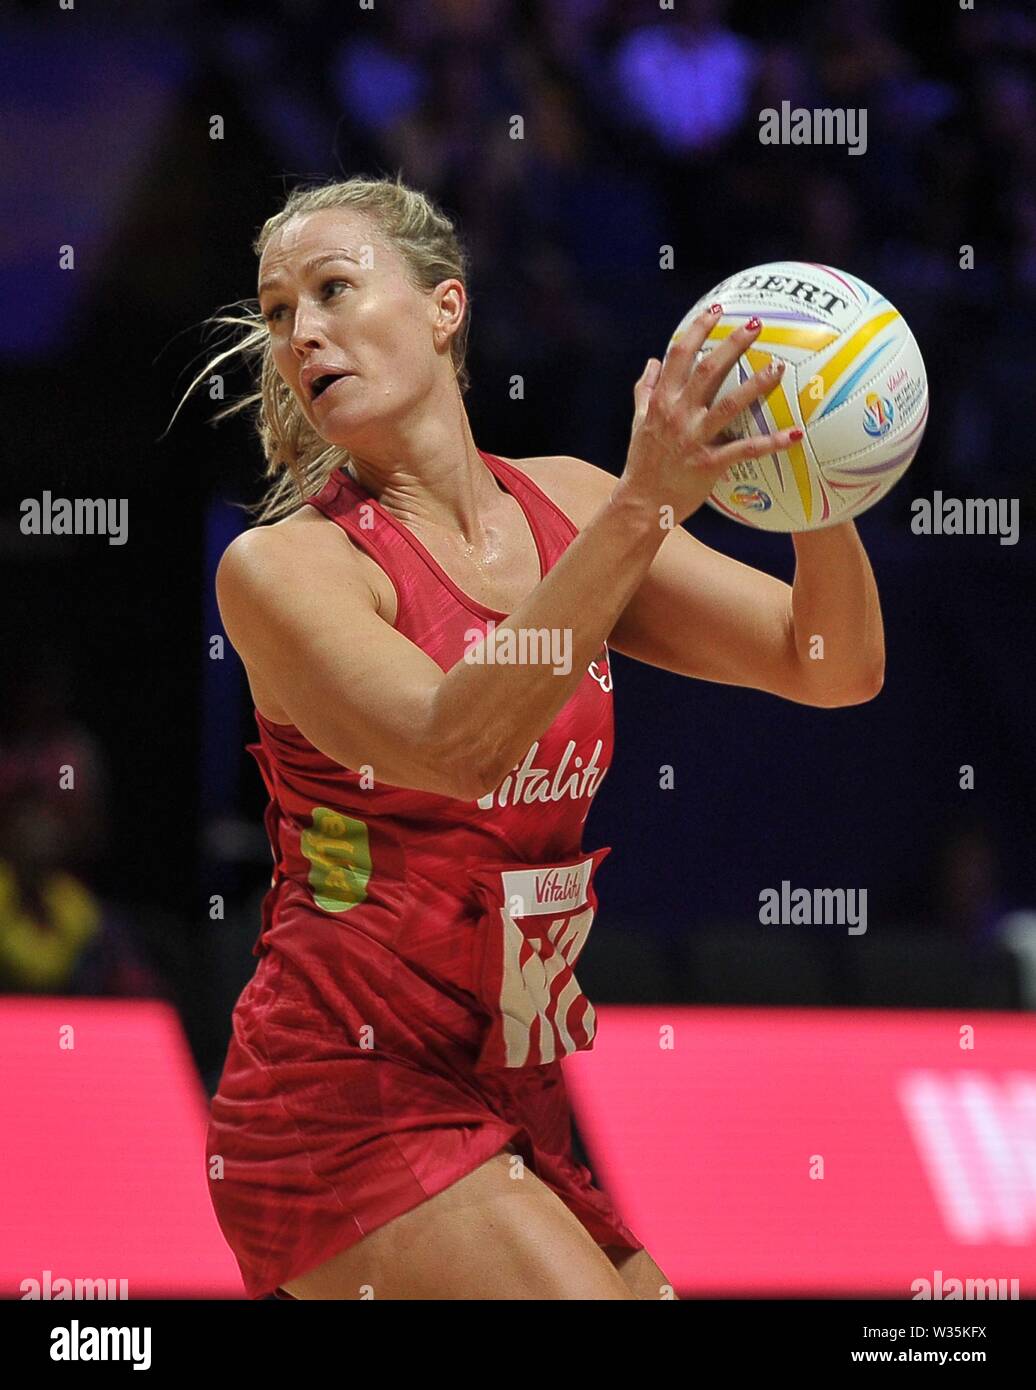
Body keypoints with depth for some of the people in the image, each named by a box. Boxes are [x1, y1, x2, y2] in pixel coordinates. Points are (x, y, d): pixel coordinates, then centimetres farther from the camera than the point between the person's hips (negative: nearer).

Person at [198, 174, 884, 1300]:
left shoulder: (564, 505, 8)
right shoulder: (283, 564, -8)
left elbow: (832, 669, 6)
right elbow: (455, 745, -26)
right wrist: (640, 514, -30)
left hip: (524, 1107, 6)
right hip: (346, 1109, -6)